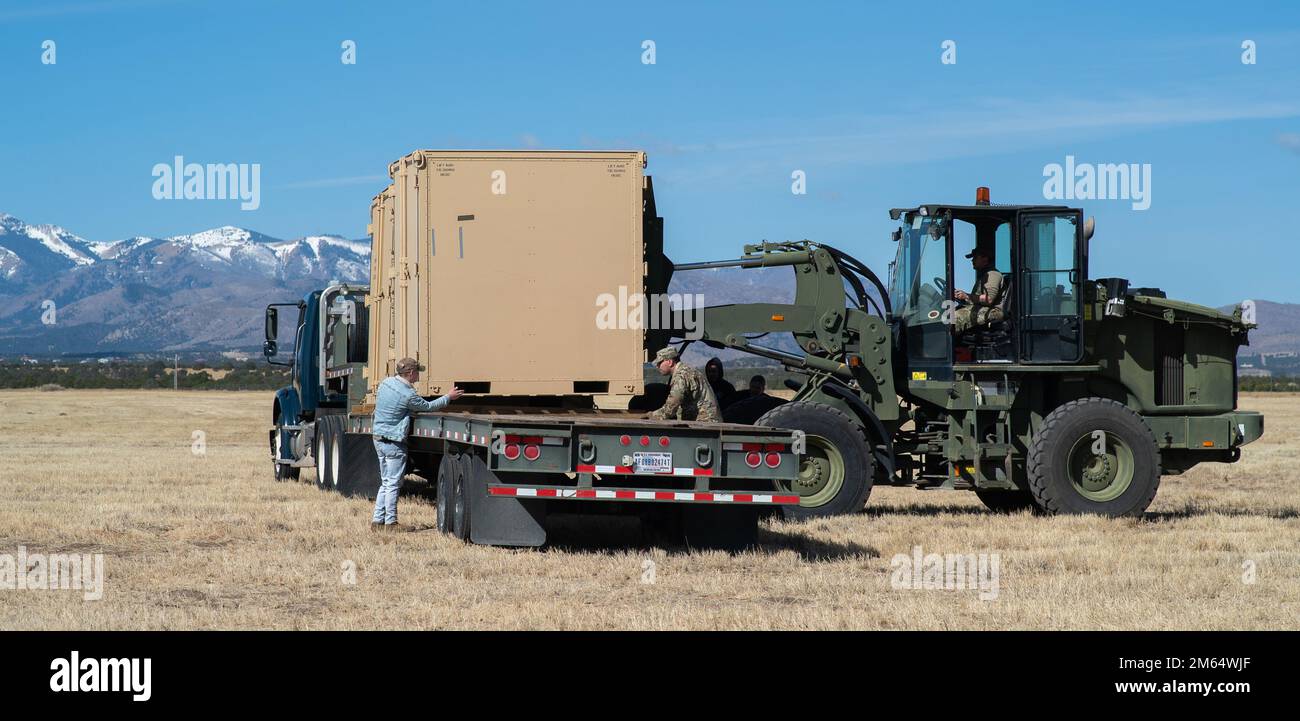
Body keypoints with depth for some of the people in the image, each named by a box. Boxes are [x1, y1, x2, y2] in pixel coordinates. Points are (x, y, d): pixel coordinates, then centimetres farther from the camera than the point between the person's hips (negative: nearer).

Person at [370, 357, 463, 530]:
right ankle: (390, 522, 5)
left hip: (378, 438, 8)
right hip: (394, 443, -8)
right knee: (393, 484, 0)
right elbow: (427, 406, -3)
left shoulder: (385, 383, 4)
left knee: (385, 482, 16)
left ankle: (377, 520, 15)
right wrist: (449, 397, 9)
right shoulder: (408, 394, -18)